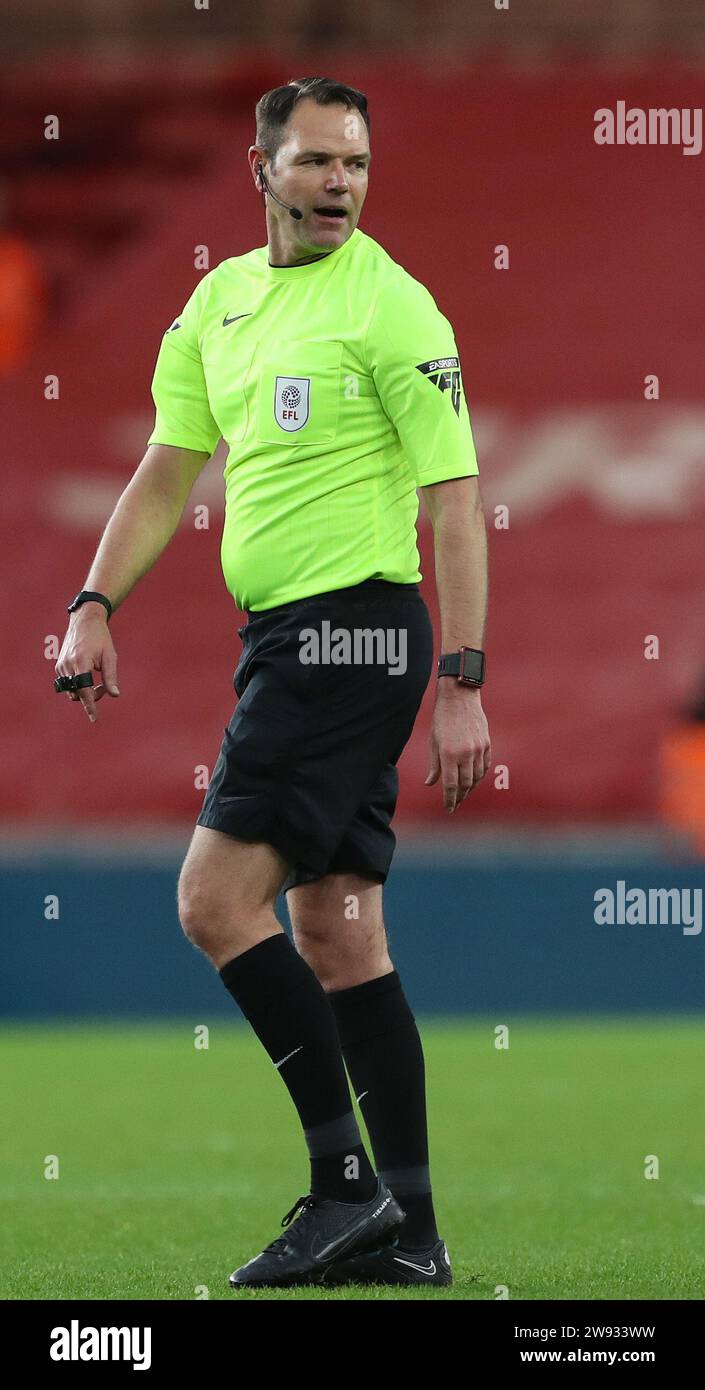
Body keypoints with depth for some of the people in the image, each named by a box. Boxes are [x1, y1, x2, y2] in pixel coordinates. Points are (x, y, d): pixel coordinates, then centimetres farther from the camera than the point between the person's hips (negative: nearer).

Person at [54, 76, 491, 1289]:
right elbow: (166, 472, 19)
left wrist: (462, 685, -16)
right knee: (336, 933, 8)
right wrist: (95, 607, 6)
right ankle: (404, 1229, 11)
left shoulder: (390, 305, -9)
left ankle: (346, 1179, -10)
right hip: (290, 639, 8)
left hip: (352, 630, -8)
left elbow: (455, 497, -12)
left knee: (219, 900, -13)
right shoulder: (221, 300, 13)